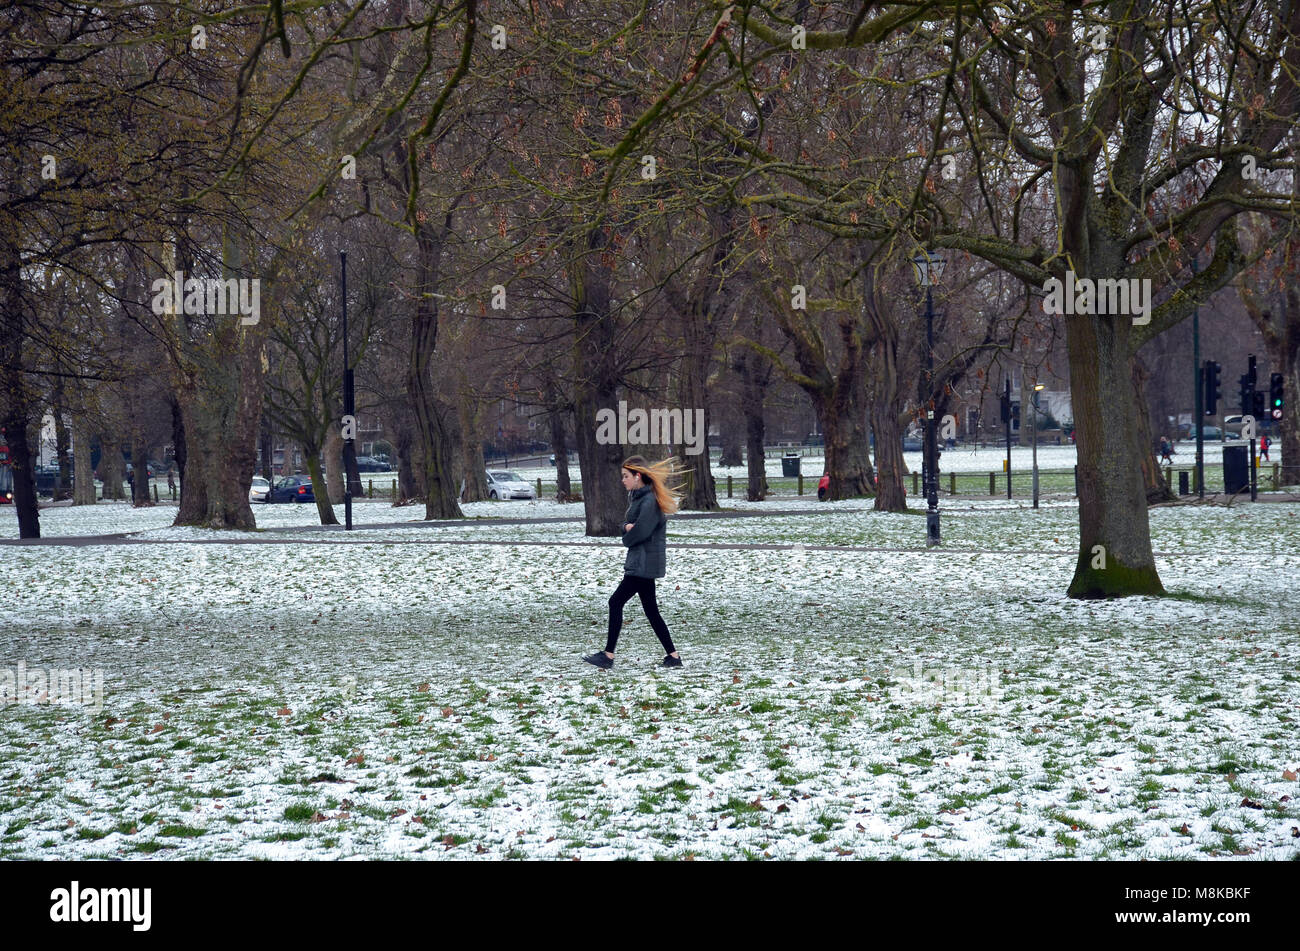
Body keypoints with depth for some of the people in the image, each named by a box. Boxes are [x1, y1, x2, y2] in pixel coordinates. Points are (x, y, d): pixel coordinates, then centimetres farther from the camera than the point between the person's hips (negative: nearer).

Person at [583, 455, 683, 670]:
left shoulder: (650, 501, -17)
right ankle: (673, 655, 13)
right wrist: (627, 526, -8)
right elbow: (627, 524, 16)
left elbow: (640, 532, -23)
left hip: (644, 564, -10)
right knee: (650, 610, 11)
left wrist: (626, 538, -2)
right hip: (642, 563, 10)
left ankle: (608, 655, -7)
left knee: (616, 602, -9)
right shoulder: (640, 497, 15)